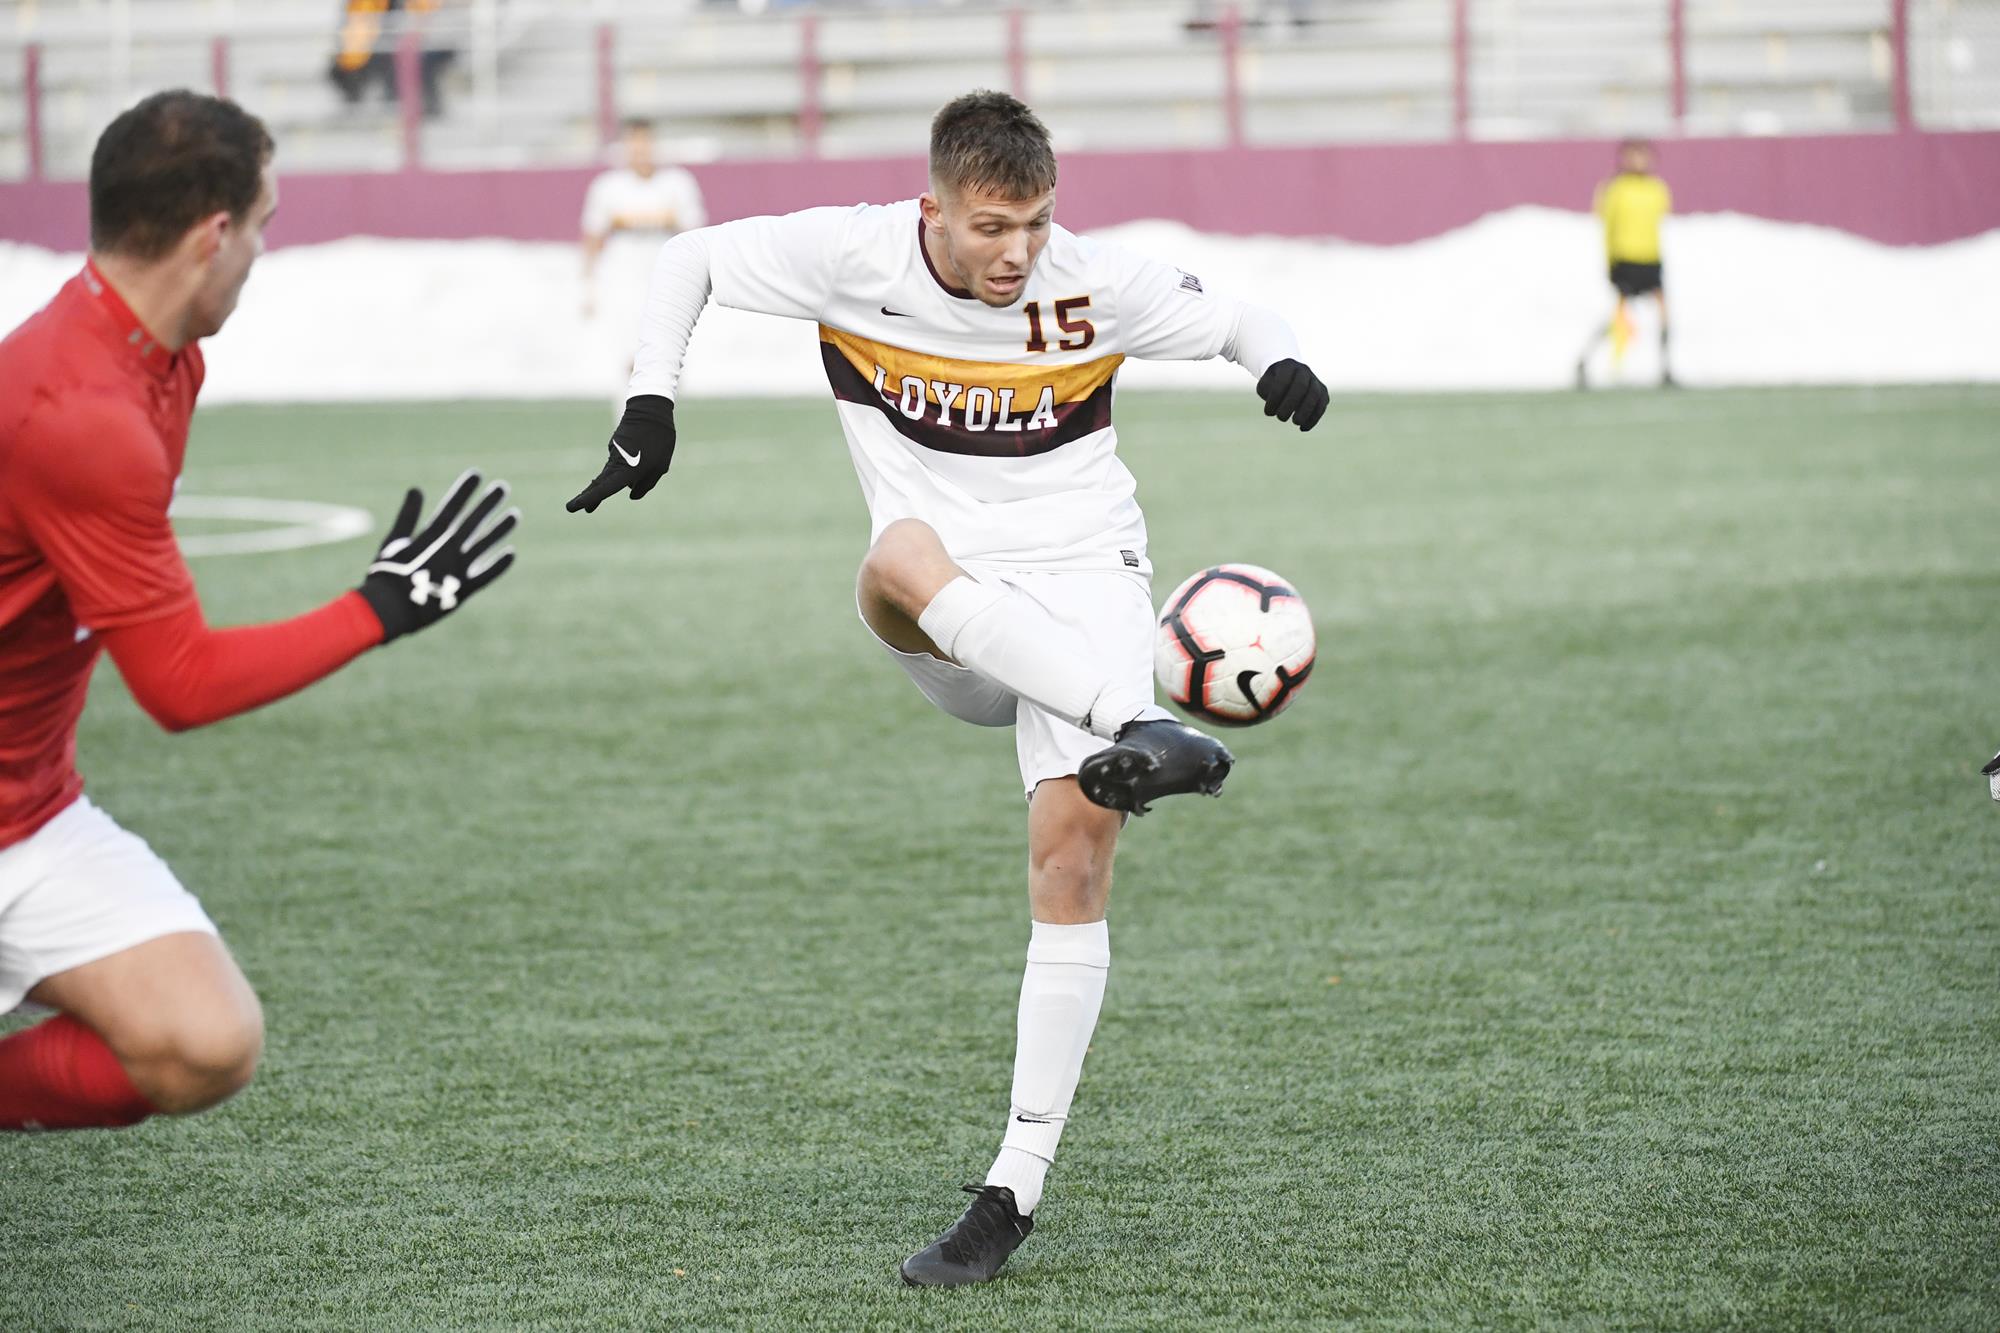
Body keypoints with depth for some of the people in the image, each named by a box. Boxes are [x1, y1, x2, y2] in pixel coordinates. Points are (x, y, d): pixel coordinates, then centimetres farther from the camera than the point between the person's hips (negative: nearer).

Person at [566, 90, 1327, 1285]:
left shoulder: (1096, 287, -7)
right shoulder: (853, 258, -8)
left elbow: (1236, 320, 6)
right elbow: (692, 259, 6)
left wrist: (1283, 364, -17)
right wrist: (652, 402, -4)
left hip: (1082, 577, -1)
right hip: (948, 641, 1)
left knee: (1073, 851, -19)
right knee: (900, 561, -37)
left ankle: (1017, 1191, -13)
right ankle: (1136, 730, -56)